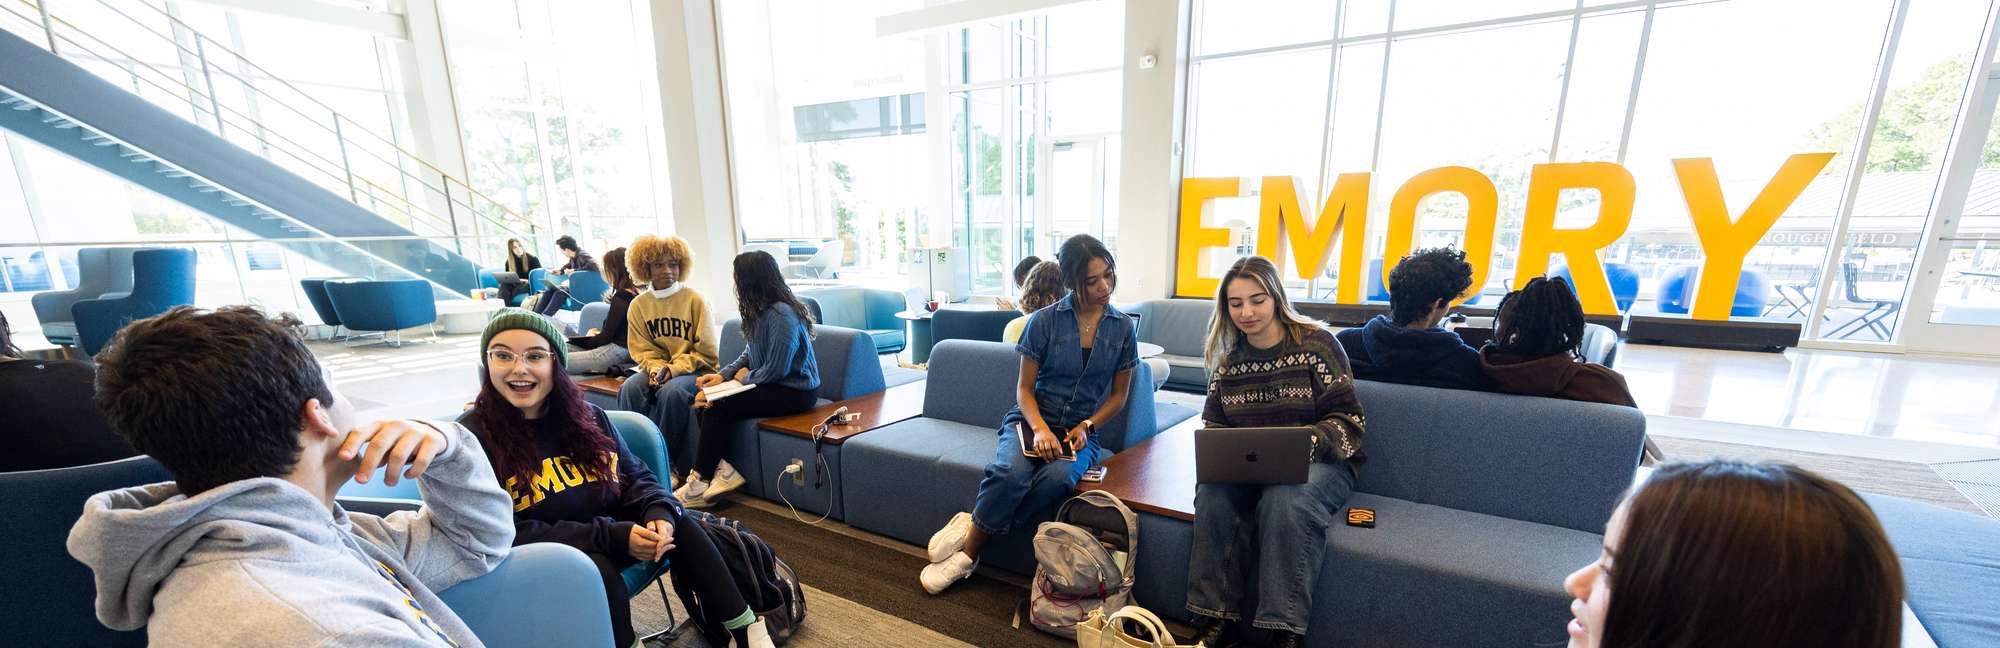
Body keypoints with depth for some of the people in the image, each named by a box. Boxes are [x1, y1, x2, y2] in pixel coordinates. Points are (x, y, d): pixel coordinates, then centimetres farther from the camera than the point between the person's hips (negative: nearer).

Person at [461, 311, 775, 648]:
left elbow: (635, 477, 3)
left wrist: (659, 513, -20)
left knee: (676, 525, -17)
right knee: (597, 570, -33)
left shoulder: (587, 416, 1)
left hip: (611, 531, 5)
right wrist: (612, 537, -26)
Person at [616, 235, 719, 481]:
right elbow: (641, 350, 5)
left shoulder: (695, 300, -9)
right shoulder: (638, 304, 4)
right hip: (658, 367, 4)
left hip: (694, 369, -4)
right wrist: (657, 367, -16)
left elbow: (705, 352, -9)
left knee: (671, 392, -32)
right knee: (629, 389, -24)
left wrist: (674, 369, -19)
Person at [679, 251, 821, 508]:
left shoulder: (782, 315, -22)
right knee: (702, 401, -4)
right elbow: (750, 353, 19)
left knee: (716, 409, -16)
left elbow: (776, 370, -21)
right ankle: (721, 468, -4)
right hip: (771, 384, 9)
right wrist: (723, 375, 5)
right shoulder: (761, 310, 8)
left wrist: (747, 377, -4)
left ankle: (701, 483, 1)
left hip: (794, 392, -9)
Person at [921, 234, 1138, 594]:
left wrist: (1086, 427, -7)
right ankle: (967, 554, -12)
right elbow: (1024, 388, 0)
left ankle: (970, 538, -16)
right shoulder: (1045, 321, -3)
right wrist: (1040, 429, -19)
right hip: (1032, 419, -1)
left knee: (1057, 479, -34)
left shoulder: (1123, 327, 4)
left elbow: (1118, 394, 10)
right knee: (1010, 473, -36)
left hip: (1081, 432, 1)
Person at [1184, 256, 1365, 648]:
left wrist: (1306, 445, -27)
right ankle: (1217, 616, -16)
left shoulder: (1316, 343, -6)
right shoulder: (1228, 357, 6)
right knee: (1212, 492, -28)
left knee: (1285, 499, -36)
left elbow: (1349, 419, -8)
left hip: (1320, 464, -3)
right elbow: (1213, 423, 9)